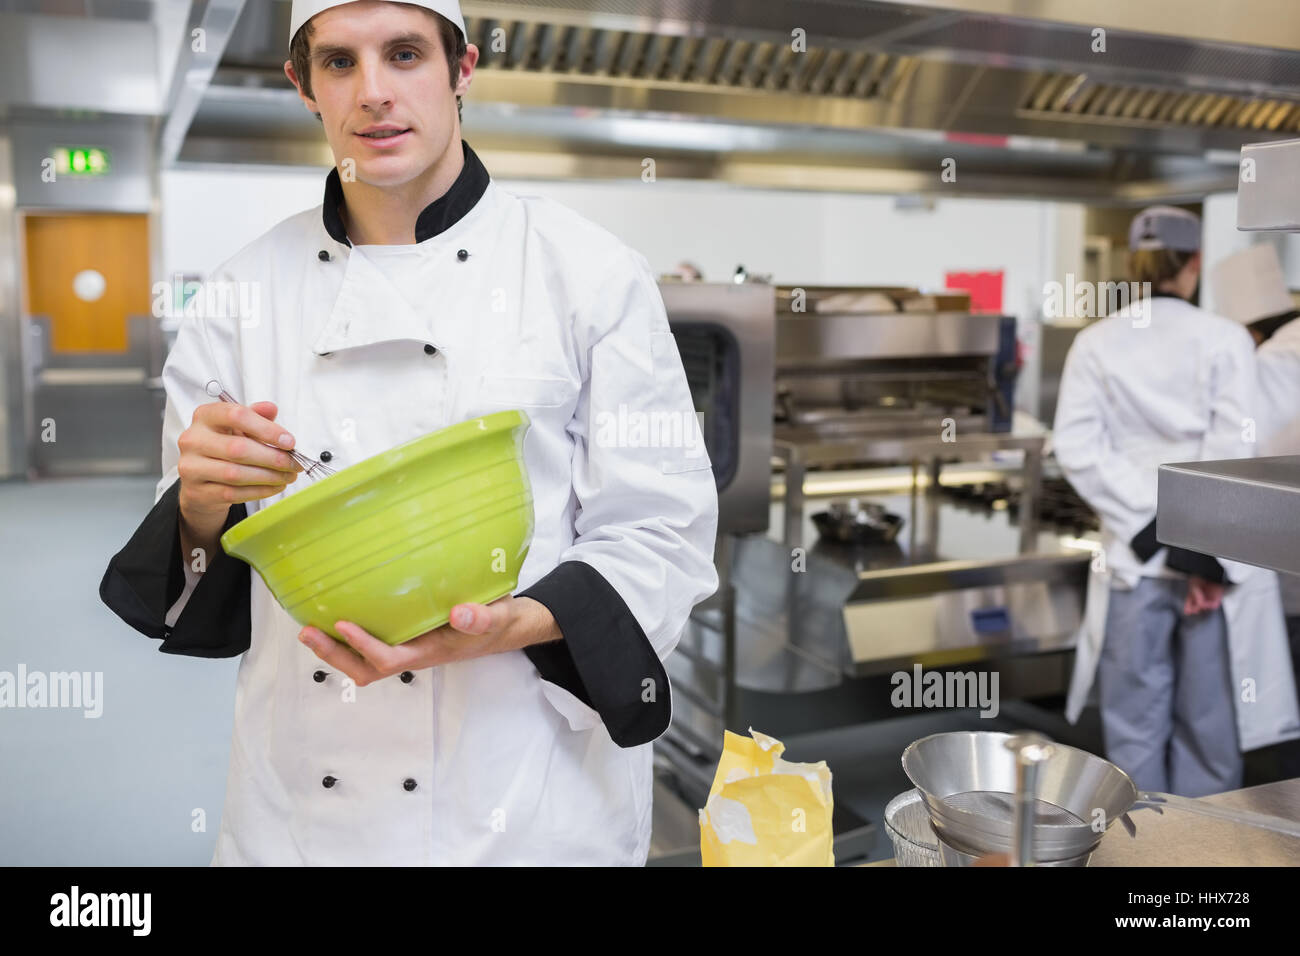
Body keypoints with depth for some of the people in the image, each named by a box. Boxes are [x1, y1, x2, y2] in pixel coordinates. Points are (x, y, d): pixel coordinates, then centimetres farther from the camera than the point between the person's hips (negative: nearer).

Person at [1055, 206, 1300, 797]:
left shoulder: (1095, 344, -1)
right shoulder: (1224, 340, -5)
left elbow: (1077, 447, -9)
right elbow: (1232, 451, -12)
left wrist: (1154, 533, -9)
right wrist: (1210, 555, -10)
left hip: (1134, 562, 1)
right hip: (1216, 561, -1)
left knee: (1135, 723, 11)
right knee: (1208, 723, 11)